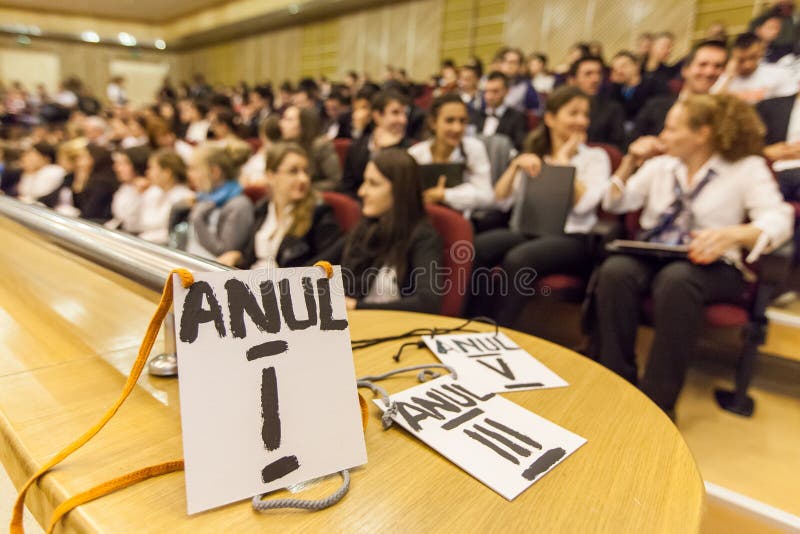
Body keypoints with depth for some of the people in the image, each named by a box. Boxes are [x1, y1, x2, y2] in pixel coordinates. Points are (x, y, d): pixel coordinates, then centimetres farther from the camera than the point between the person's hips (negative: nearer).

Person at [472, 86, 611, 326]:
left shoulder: (595, 156, 11)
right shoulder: (532, 154, 19)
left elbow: (582, 203, -8)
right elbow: (500, 200, 8)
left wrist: (563, 161, 0)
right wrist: (516, 165, -5)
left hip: (571, 239, -3)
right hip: (526, 232, 3)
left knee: (517, 259, -35)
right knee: (477, 247, -27)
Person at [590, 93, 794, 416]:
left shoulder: (747, 167, 2)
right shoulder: (660, 165, 16)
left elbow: (778, 221, -12)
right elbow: (615, 205, 14)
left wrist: (732, 234, -34)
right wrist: (630, 164, 1)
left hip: (711, 266, -3)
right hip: (651, 257, 4)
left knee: (675, 279, -39)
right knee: (615, 271, -32)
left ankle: (658, 399, -27)